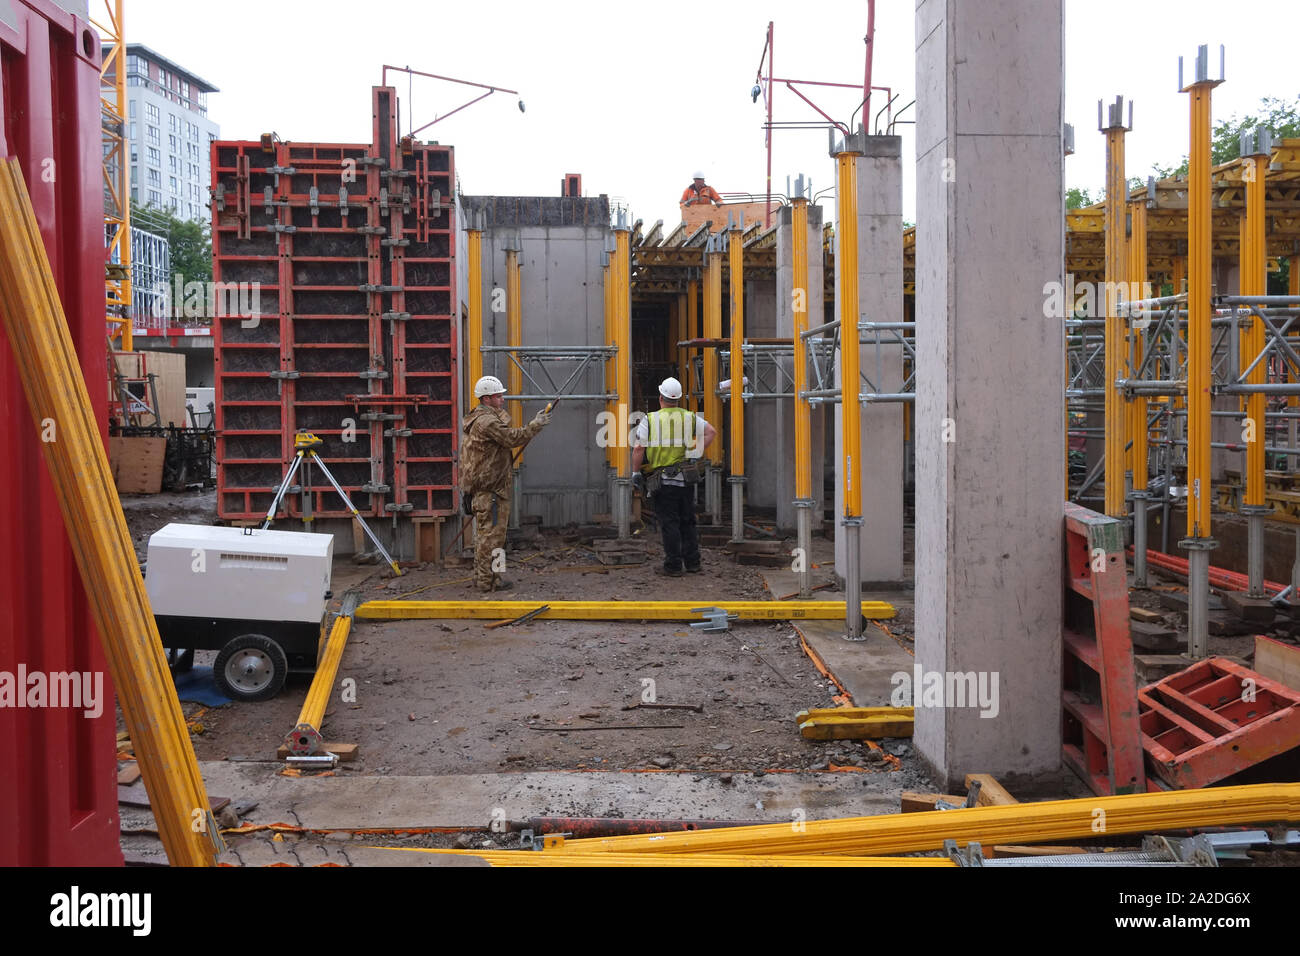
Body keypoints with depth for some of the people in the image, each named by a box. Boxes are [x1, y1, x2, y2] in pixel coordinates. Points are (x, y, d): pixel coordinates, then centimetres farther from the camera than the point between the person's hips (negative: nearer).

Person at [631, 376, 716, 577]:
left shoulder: (650, 419, -4)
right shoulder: (690, 418, 6)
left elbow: (638, 448, -10)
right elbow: (711, 432, -1)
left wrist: (635, 471, 0)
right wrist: (697, 453, 2)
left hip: (663, 480, -3)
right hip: (685, 479, 3)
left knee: (669, 523, 1)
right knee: (688, 522, 14)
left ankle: (673, 565, 2)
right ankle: (693, 563, 17)